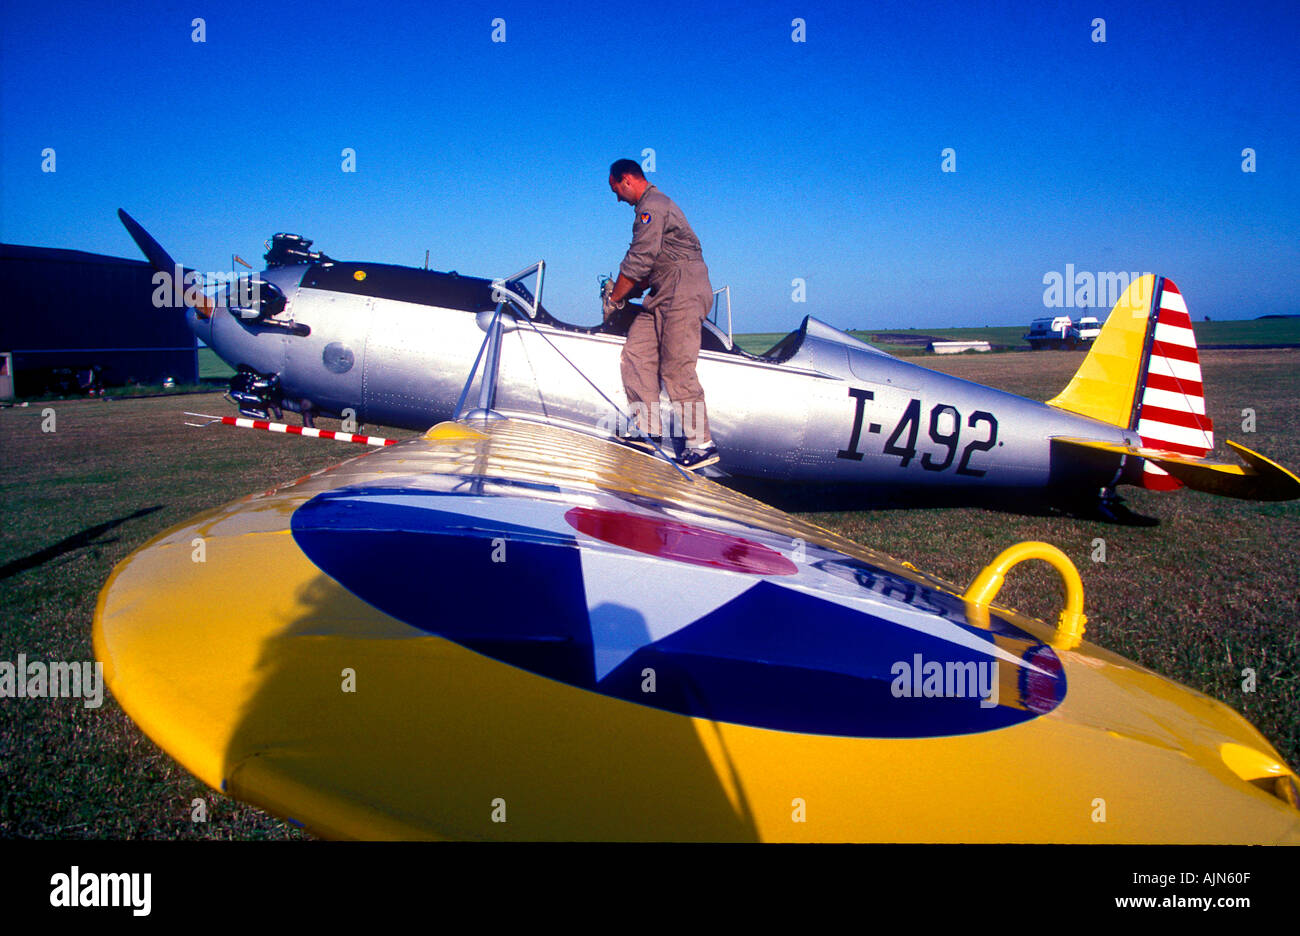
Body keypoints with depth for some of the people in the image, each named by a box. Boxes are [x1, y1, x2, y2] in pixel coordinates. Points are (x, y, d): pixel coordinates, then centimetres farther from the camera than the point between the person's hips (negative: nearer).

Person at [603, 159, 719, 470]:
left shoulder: (652, 206, -11)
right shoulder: (650, 205, 23)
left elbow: (638, 262, -15)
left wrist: (614, 298, -5)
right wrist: (627, 292, 16)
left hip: (683, 292, -10)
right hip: (664, 294, 11)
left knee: (676, 369, -12)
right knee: (636, 352, 4)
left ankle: (702, 444, -8)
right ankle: (648, 430, 8)